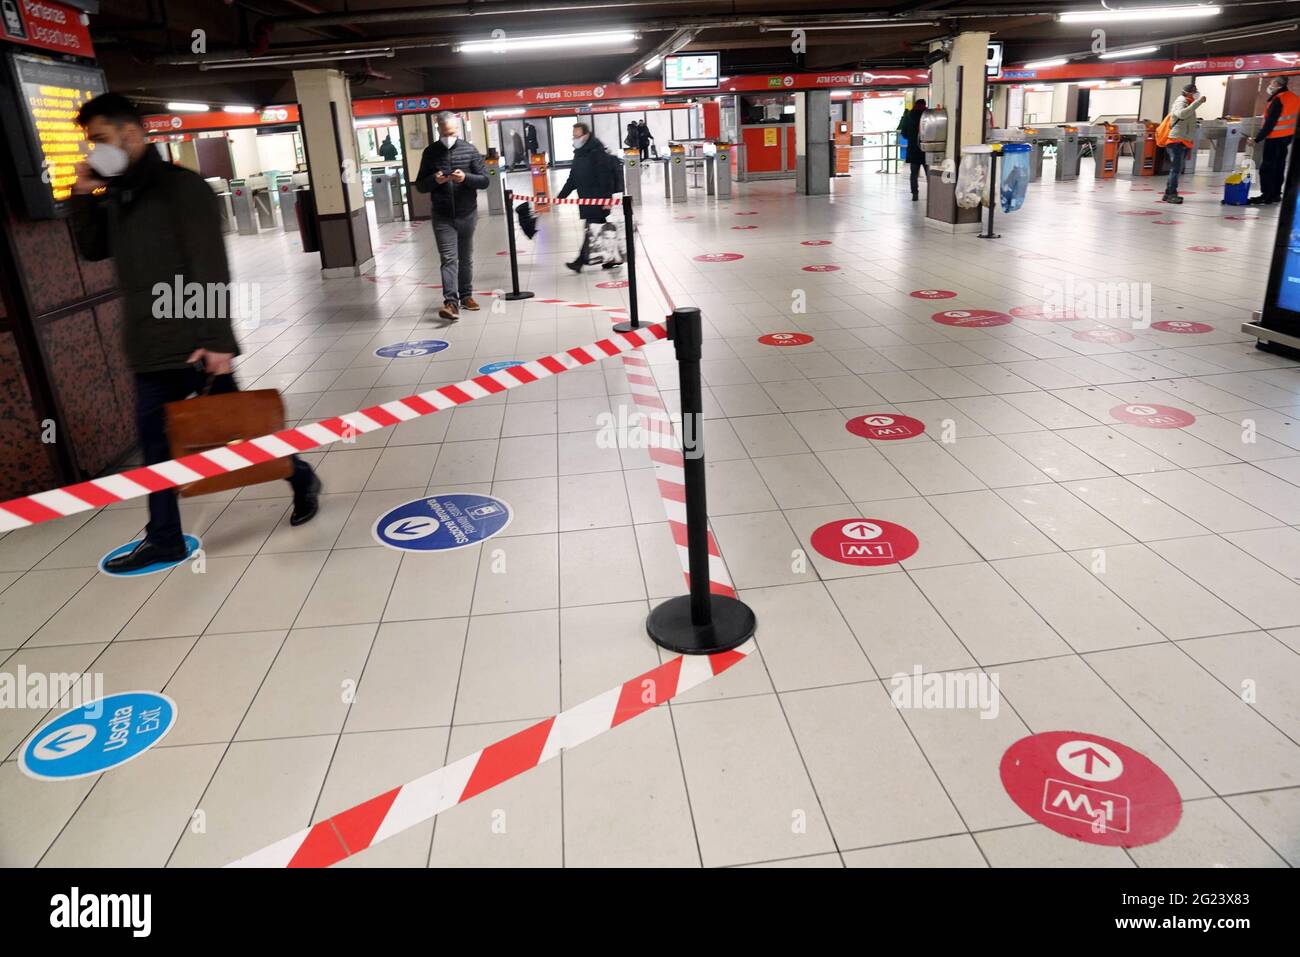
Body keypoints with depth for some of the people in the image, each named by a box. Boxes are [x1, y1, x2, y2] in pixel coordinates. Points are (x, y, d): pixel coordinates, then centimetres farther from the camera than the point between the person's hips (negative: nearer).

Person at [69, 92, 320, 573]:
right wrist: (82, 197, 5)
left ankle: (301, 479, 26)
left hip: (195, 342, -7)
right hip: (150, 345, 7)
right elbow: (93, 250, 22)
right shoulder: (116, 194, 12)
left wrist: (217, 338, -22)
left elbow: (211, 268, -16)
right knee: (154, 439, 9)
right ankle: (164, 538, 17)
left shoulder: (181, 186, -11)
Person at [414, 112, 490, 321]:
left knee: (466, 258, 13)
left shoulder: (470, 151, -1)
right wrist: (434, 180, -16)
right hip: (442, 216, -1)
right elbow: (420, 185, 5)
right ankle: (451, 302, -17)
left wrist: (466, 177, -21)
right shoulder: (430, 152, 2)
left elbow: (484, 180, -2)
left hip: (467, 214, 1)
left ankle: (466, 295, 26)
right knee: (449, 259, -10)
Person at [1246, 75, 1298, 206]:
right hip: (1287, 137, 9)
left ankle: (1267, 196, -7)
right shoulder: (1294, 98, 9)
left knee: (1267, 167, -5)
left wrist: (1256, 139, -23)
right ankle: (1275, 194, 19)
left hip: (1275, 138, -9)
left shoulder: (1278, 100, -19)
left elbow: (1270, 123, -24)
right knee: (1279, 167, 14)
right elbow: (1295, 119, 15)